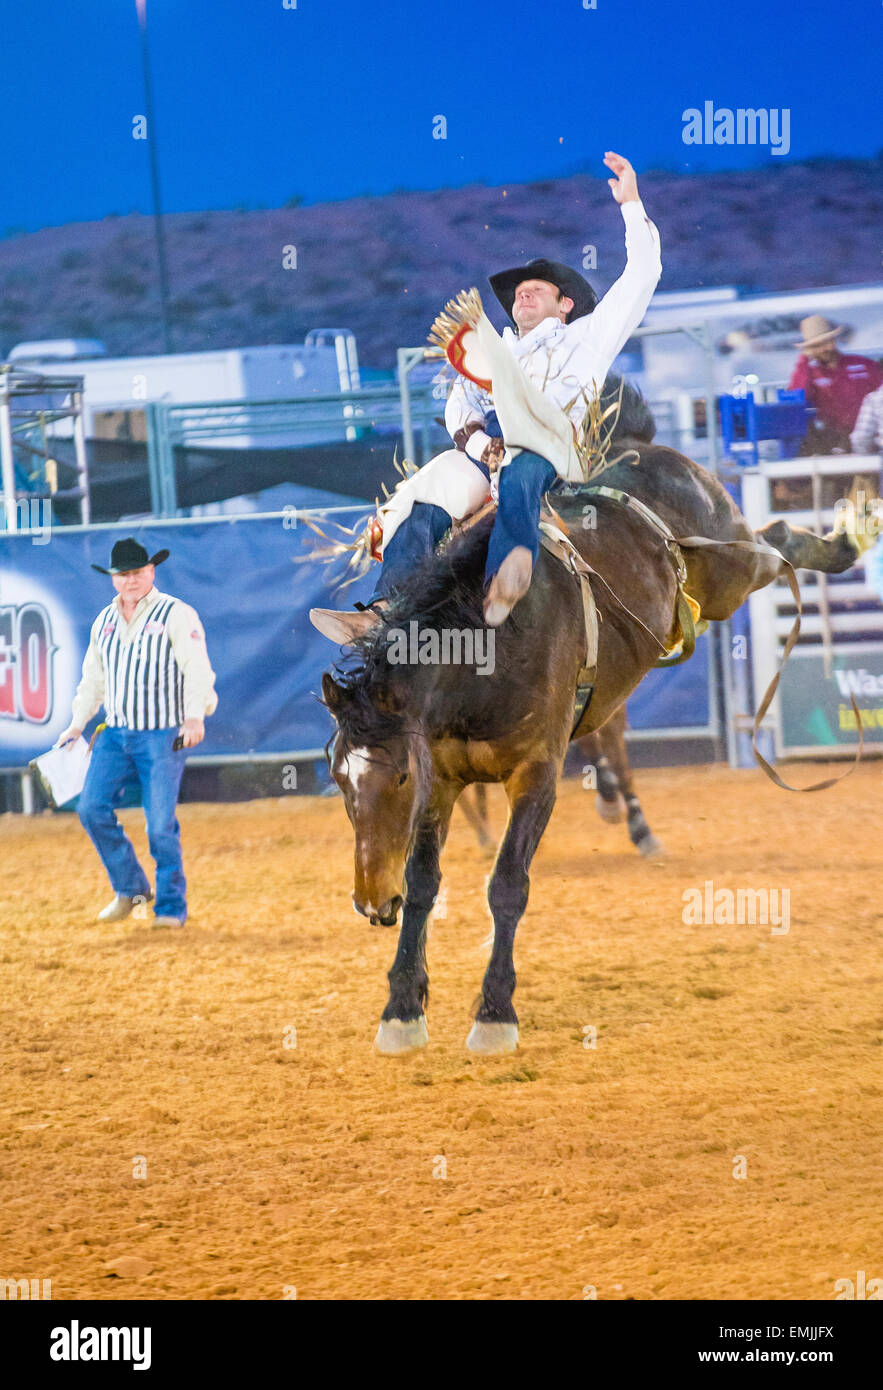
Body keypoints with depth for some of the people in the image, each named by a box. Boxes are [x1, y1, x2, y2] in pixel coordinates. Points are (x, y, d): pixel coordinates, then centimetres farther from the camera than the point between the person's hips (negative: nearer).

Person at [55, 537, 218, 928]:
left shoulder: (175, 614, -4)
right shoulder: (104, 621, 15)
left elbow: (197, 668, -13)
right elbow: (93, 677, 25)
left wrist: (195, 716, -26)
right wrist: (77, 723, 18)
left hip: (163, 735, -5)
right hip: (115, 733, 6)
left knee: (161, 824, -8)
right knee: (92, 808, -6)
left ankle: (171, 906, 4)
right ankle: (129, 887, 11)